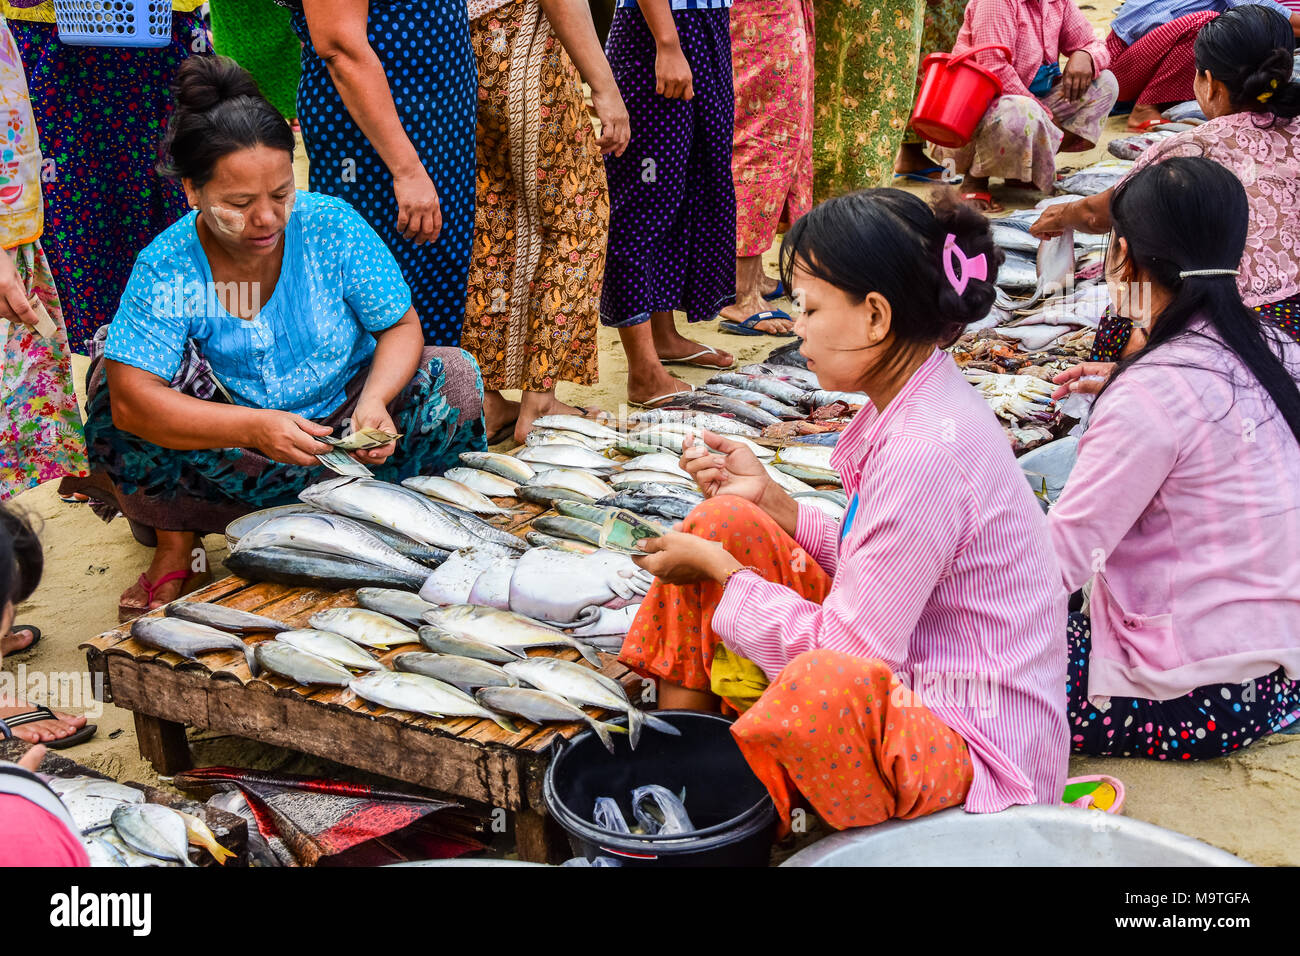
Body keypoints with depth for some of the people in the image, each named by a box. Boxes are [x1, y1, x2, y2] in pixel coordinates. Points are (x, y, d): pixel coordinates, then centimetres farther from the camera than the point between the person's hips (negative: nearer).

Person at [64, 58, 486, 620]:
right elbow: (131, 401, -27)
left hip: (342, 424, 0)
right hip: (231, 449, 0)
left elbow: (402, 327, -9)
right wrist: (255, 426, -41)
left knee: (455, 377, -23)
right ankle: (176, 545, -4)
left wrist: (375, 401, -30)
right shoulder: (165, 267, -18)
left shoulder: (331, 226, -15)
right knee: (113, 378, -23)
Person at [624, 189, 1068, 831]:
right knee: (723, 522, 5)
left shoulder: (927, 452, -26)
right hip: (906, 676, 10)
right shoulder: (915, 405, 3)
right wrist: (771, 500, 7)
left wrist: (721, 572, -11)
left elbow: (850, 654, -23)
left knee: (823, 685, -43)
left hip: (980, 750, -10)